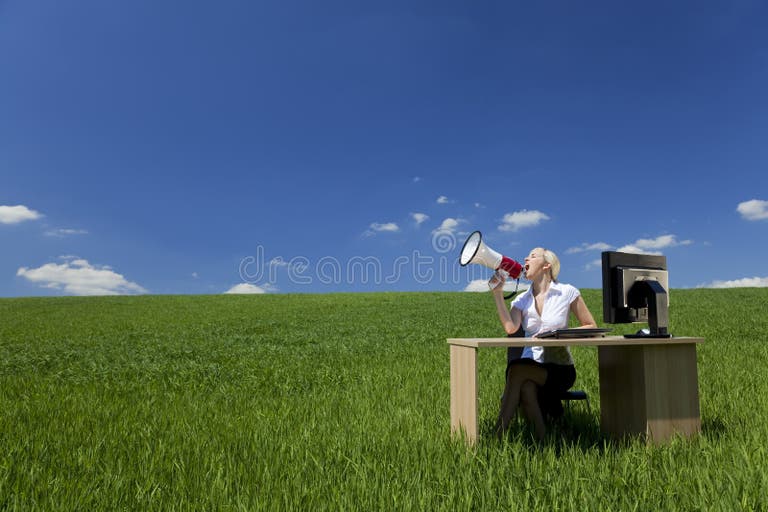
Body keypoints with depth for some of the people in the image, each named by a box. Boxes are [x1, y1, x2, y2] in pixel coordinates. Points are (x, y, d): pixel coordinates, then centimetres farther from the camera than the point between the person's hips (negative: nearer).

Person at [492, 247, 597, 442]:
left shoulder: (567, 292, 0)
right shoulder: (522, 299, 8)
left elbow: (591, 327, 1)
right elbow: (510, 328, -11)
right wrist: (498, 293, -10)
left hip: (559, 368, -3)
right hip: (531, 366, 3)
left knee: (517, 369, -32)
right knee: (526, 389, -33)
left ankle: (498, 433, -25)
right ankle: (540, 439, -17)